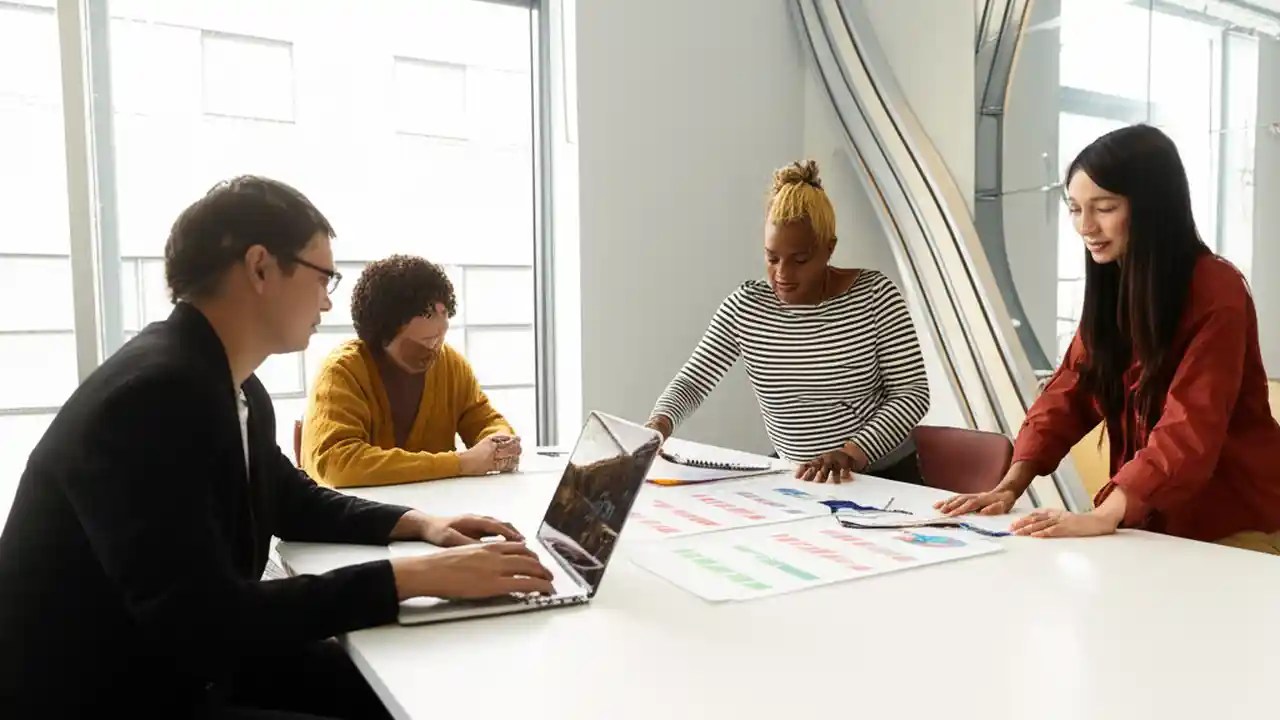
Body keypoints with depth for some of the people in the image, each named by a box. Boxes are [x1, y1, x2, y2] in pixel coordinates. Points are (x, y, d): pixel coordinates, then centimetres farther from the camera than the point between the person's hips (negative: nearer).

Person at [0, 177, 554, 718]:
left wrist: (414, 524, 3)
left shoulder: (238, 389, 2)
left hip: (187, 668, 9)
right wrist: (412, 576, -30)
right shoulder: (152, 393, -27)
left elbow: (293, 501, 19)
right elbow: (205, 621, -32)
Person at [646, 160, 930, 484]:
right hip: (795, 477, 3)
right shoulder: (744, 306, -5)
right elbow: (691, 382, -4)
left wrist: (852, 454, -24)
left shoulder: (875, 295, -10)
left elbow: (912, 393, -10)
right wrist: (659, 425, -26)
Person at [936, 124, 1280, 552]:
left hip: (1233, 527, -5)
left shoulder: (1216, 292, -20)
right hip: (1153, 521, 6)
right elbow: (1069, 391, -3)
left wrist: (1105, 516, -40)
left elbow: (1191, 428, -30)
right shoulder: (1110, 286, 3)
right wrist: (1012, 484, -16)